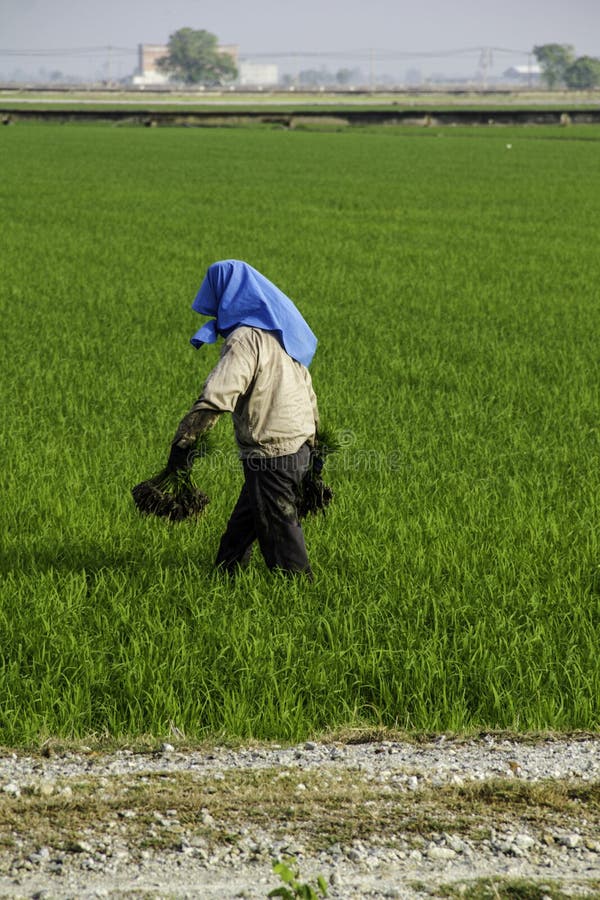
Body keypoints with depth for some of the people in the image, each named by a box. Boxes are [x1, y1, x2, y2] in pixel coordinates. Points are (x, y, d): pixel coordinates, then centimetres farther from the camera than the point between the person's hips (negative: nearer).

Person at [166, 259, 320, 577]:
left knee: (279, 535, 2)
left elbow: (215, 399, -27)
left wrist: (182, 444, -25)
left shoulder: (245, 339, -17)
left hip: (269, 455, -9)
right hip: (298, 447, 9)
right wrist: (311, 444, 28)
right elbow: (308, 394, 20)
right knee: (242, 527, 21)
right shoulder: (280, 332, 12)